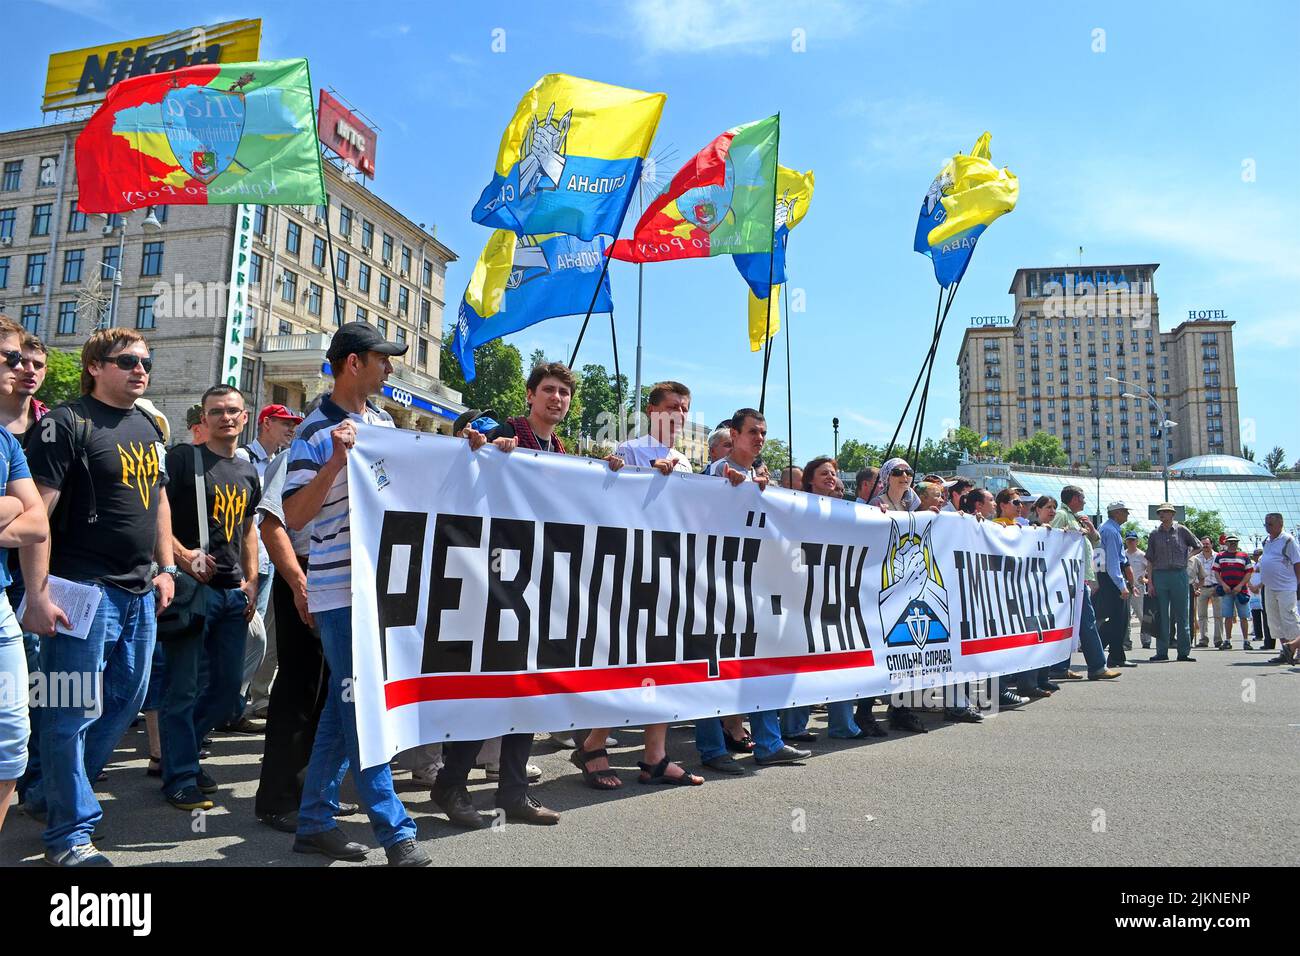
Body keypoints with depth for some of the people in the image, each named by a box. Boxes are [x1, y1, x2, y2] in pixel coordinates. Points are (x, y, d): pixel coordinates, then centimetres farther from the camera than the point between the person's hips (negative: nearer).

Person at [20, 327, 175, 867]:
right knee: (74, 711, 0)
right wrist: (38, 593, -18)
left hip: (138, 591, 8)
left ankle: (49, 796, 34)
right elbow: (37, 510, -13)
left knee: (125, 701, 15)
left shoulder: (148, 428, 14)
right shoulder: (69, 422, -8)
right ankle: (70, 832, 12)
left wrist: (165, 568, 14)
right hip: (84, 589, -8)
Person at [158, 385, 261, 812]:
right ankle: (180, 777, 12)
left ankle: (179, 751, 31)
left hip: (234, 591, 6)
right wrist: (183, 556, -20)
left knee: (228, 686, 12)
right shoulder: (182, 458, -3)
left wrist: (251, 580, 12)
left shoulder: (248, 472, 15)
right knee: (182, 688, 0)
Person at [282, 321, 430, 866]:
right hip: (340, 590, -7)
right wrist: (336, 458, -23)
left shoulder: (383, 421, 12)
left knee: (346, 706, 13)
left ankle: (315, 822, 26)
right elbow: (294, 517, -12)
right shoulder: (315, 431, -8)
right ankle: (396, 831, 5)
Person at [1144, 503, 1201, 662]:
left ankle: (1184, 652, 8)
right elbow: (1150, 560, 6)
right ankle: (1162, 652, 8)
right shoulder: (1154, 535, 7)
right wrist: (1150, 582, 0)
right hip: (1160, 575, 1)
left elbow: (1198, 546, 16)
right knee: (1162, 615, 4)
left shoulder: (1181, 530, 4)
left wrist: (1186, 557, 3)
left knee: (1181, 615, 3)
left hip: (1179, 574, -1)